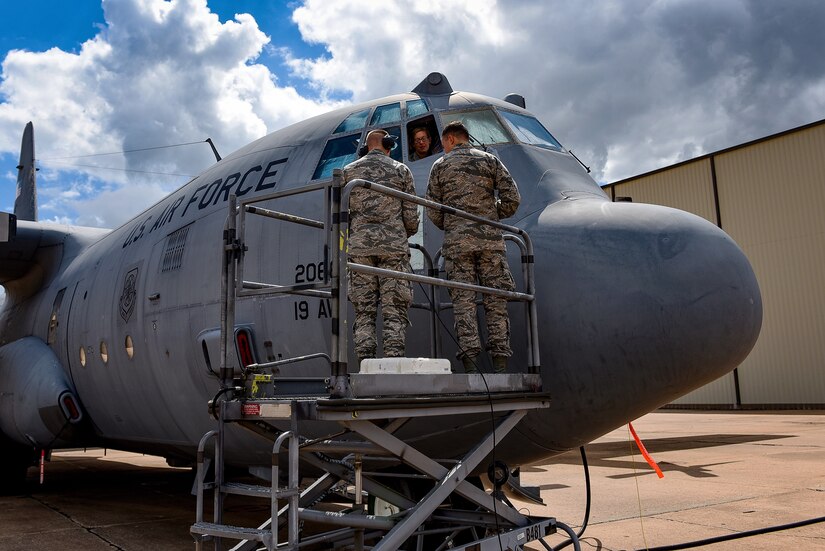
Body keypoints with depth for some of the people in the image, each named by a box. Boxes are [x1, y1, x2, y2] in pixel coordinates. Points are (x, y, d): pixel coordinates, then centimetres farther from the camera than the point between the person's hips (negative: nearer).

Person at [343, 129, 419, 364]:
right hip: (394, 245, -1)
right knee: (394, 310, -1)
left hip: (360, 246, 2)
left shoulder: (348, 172, 12)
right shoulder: (400, 170, 8)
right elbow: (411, 216, 4)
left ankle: (365, 364, -1)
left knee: (364, 310, 4)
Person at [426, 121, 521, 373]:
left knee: (463, 301, -1)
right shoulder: (489, 160, 11)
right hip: (490, 239, 1)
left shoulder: (440, 165, 9)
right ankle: (500, 364, -1)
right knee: (495, 301, 2)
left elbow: (433, 211, 6)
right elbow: (512, 199, 2)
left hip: (457, 242, -1)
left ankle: (470, 360, -10)